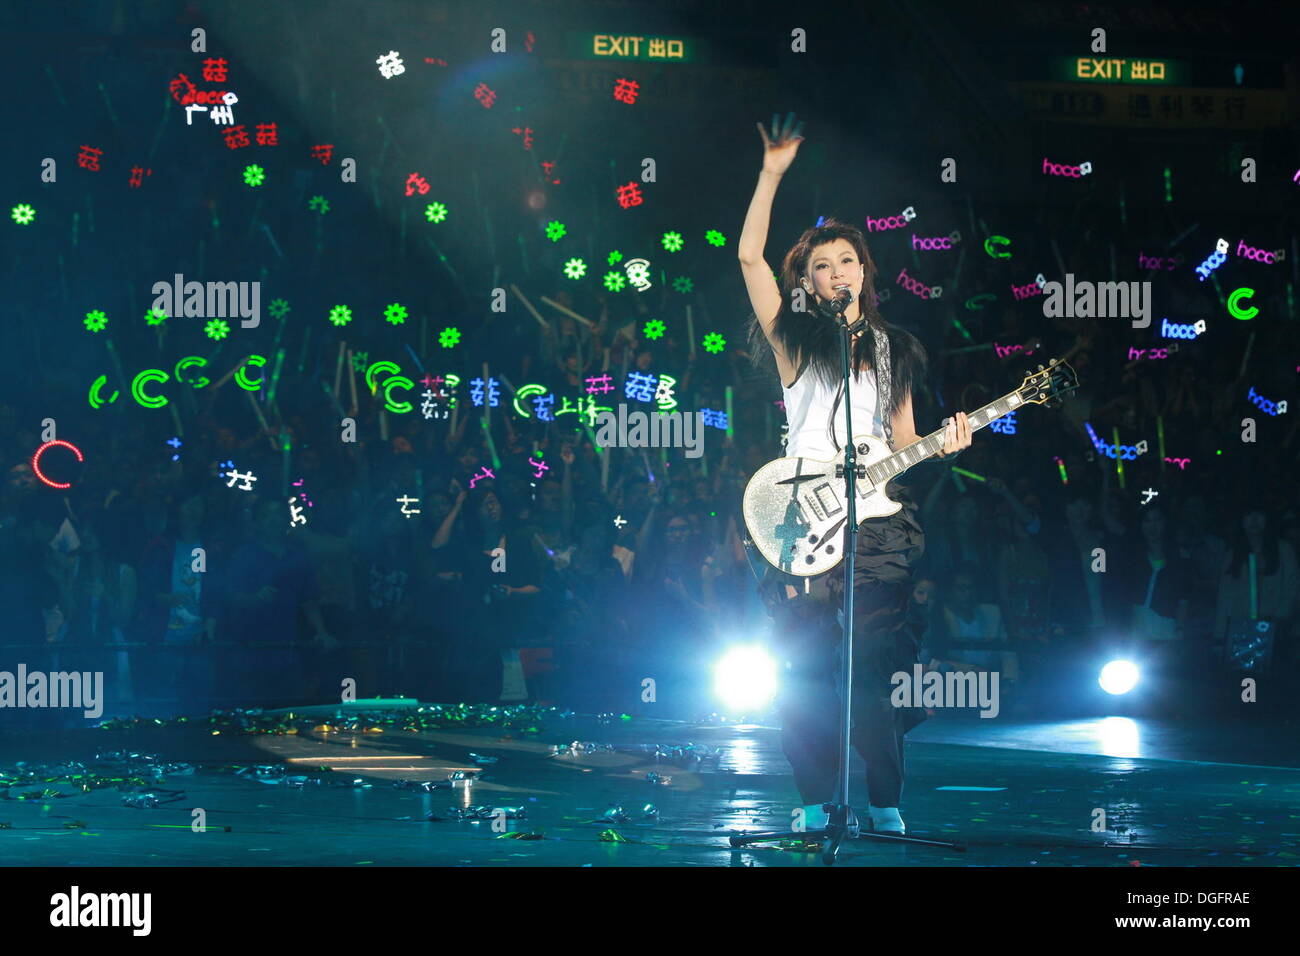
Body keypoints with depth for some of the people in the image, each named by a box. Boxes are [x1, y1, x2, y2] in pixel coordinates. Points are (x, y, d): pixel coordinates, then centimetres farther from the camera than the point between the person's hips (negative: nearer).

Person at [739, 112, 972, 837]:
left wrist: (941, 445, -2)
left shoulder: (893, 348, 16)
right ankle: (815, 802, 3)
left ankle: (886, 803, 2)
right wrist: (773, 173, -9)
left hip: (878, 520, 2)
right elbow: (750, 255, -5)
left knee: (878, 667, -4)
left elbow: (901, 441, 18)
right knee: (809, 667, -5)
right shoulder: (795, 339, 6)